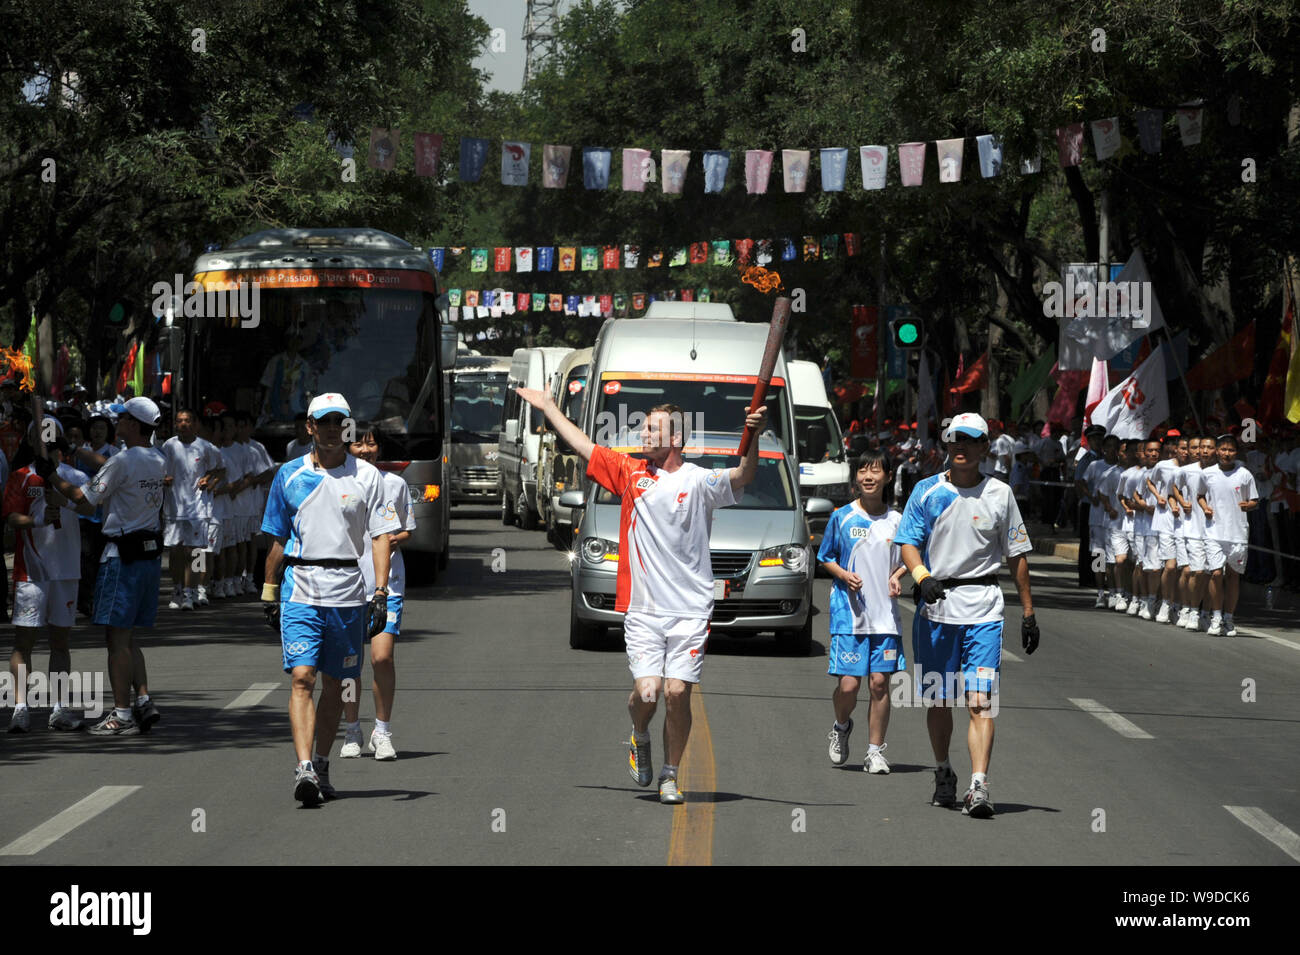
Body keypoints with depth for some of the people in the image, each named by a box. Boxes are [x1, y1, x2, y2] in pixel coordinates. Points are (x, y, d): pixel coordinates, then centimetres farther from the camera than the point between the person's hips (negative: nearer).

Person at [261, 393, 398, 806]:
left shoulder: (366, 476, 3)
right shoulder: (289, 476, 7)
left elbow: (381, 536, 0)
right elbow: (278, 538, 13)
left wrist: (381, 593, -10)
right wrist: (268, 591, 12)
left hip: (347, 591, 1)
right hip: (300, 589, -1)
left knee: (335, 682, 8)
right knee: (302, 678, -13)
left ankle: (321, 763, 22)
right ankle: (304, 768, -23)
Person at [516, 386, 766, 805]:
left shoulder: (698, 481, -2)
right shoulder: (630, 472, 10)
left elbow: (743, 477, -20)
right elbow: (583, 445, 20)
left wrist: (753, 437, -37)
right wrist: (549, 407, 26)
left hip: (690, 610, -2)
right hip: (642, 609, 2)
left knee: (677, 693, -5)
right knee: (647, 692, -9)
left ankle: (671, 776, 13)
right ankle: (639, 738, 25)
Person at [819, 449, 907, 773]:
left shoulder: (896, 520, 6)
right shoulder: (842, 517, 2)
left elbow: (905, 560, 17)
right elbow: (825, 558, 10)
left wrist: (897, 576, -3)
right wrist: (845, 575, -8)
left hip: (885, 613, 1)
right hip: (848, 612, -1)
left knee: (880, 682, -3)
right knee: (848, 683, -6)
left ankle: (875, 751, 7)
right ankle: (841, 728, 26)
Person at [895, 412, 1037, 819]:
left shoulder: (999, 494, 6)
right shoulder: (927, 491, 5)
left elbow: (1017, 555, 10)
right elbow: (908, 542, 0)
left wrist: (1028, 613, 7)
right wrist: (922, 576, -21)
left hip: (983, 606, -1)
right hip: (934, 603, 1)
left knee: (981, 699, -12)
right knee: (937, 698, 10)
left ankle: (979, 786, -20)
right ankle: (944, 774, 28)